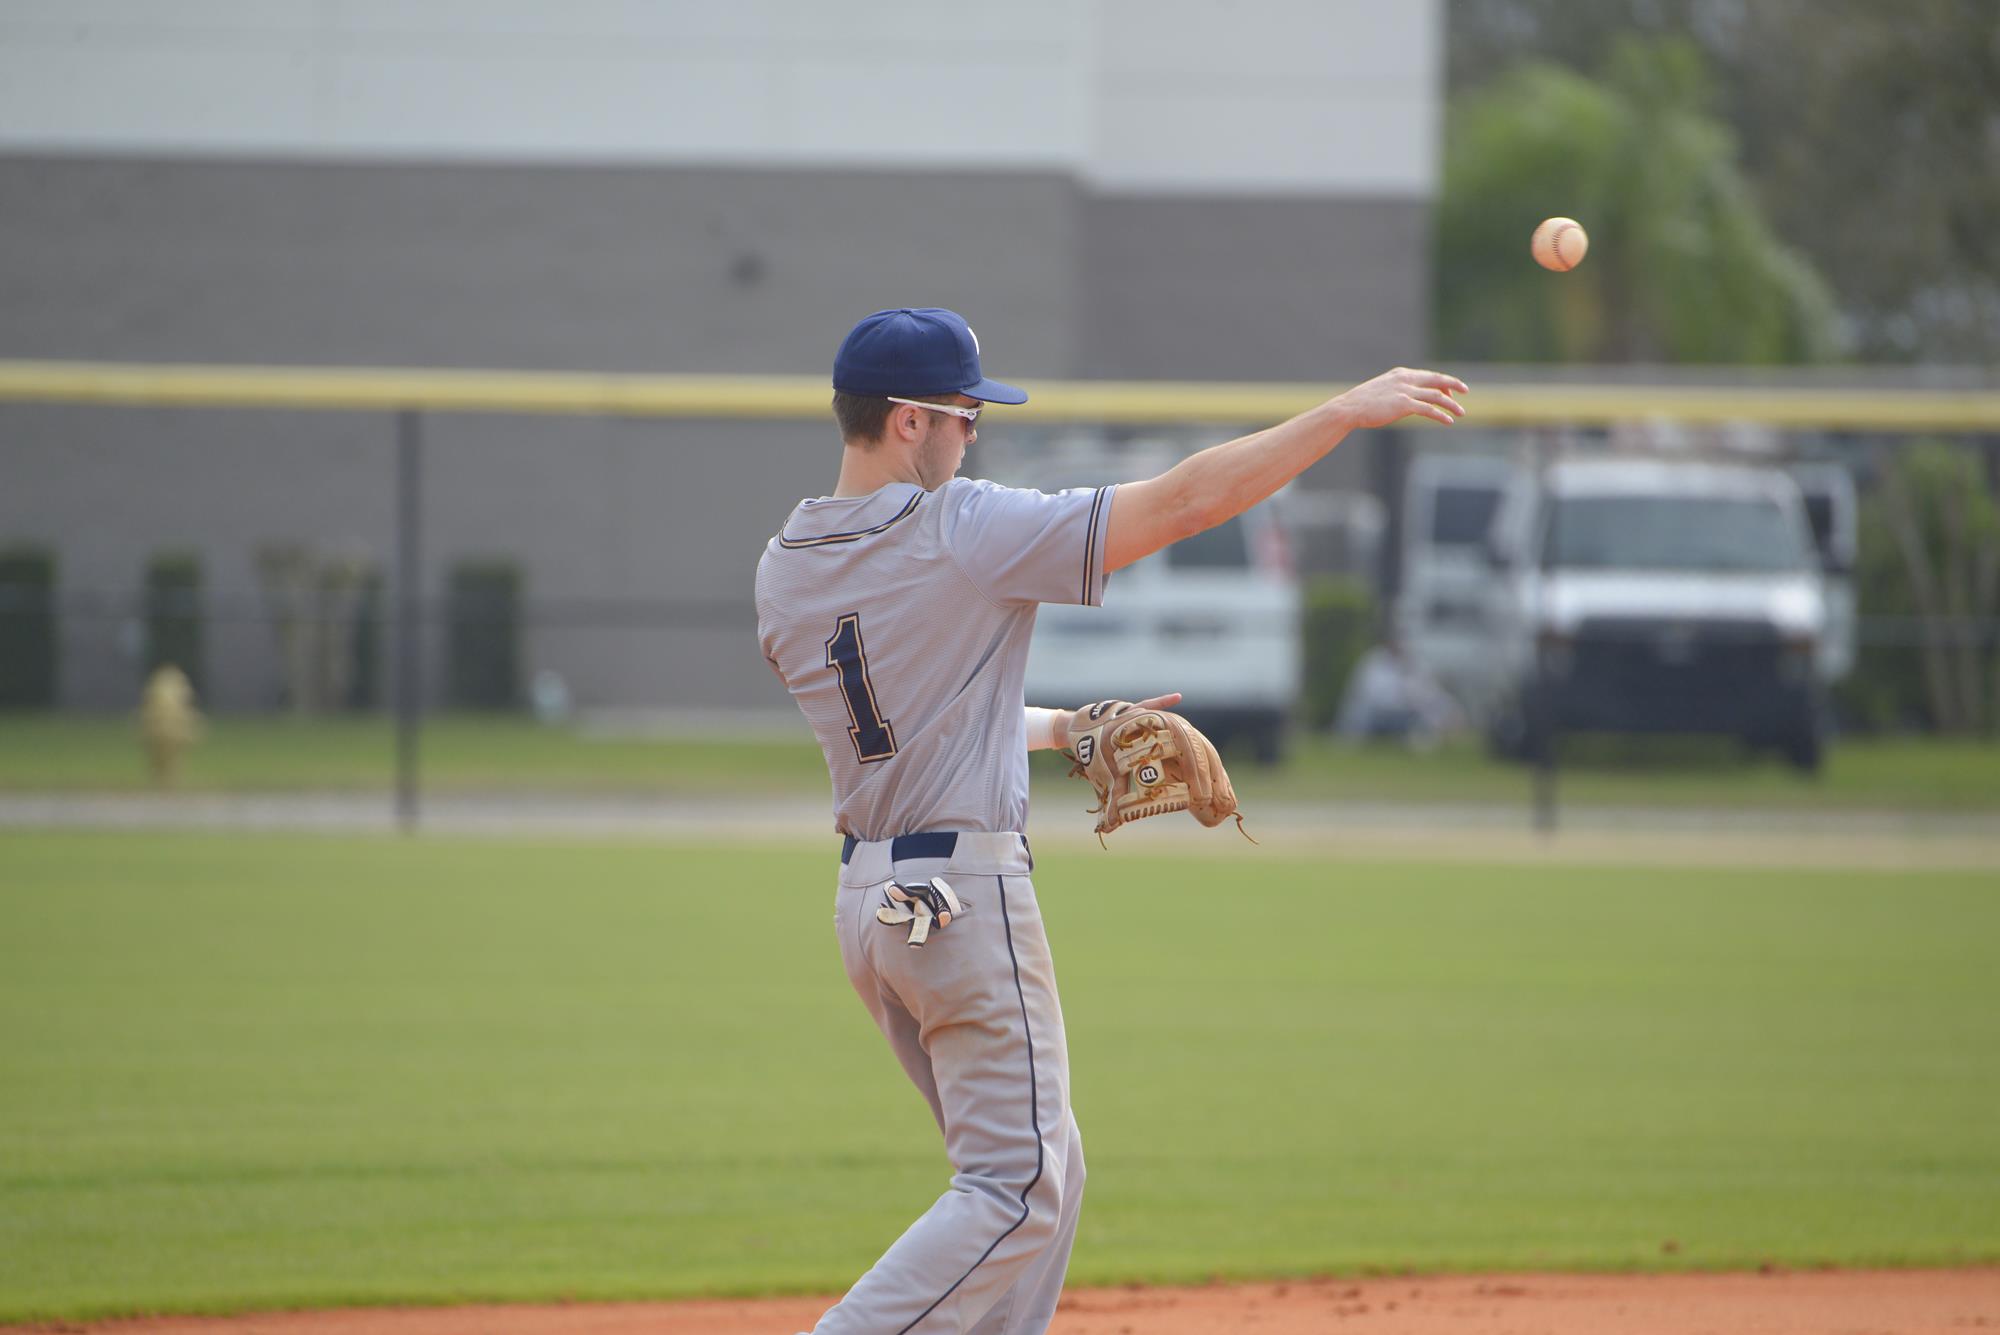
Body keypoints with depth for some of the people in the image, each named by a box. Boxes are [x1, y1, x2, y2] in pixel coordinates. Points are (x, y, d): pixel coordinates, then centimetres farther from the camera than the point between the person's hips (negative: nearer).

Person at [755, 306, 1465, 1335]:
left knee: (1043, 1173, 18)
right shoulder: (963, 533, -15)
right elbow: (1185, 500, -15)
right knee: (1020, 1189, -5)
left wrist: (1064, 728, 25)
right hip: (967, 896, -8)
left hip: (865, 897, 8)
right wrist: (1347, 411, -9)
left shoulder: (783, 568, 7)